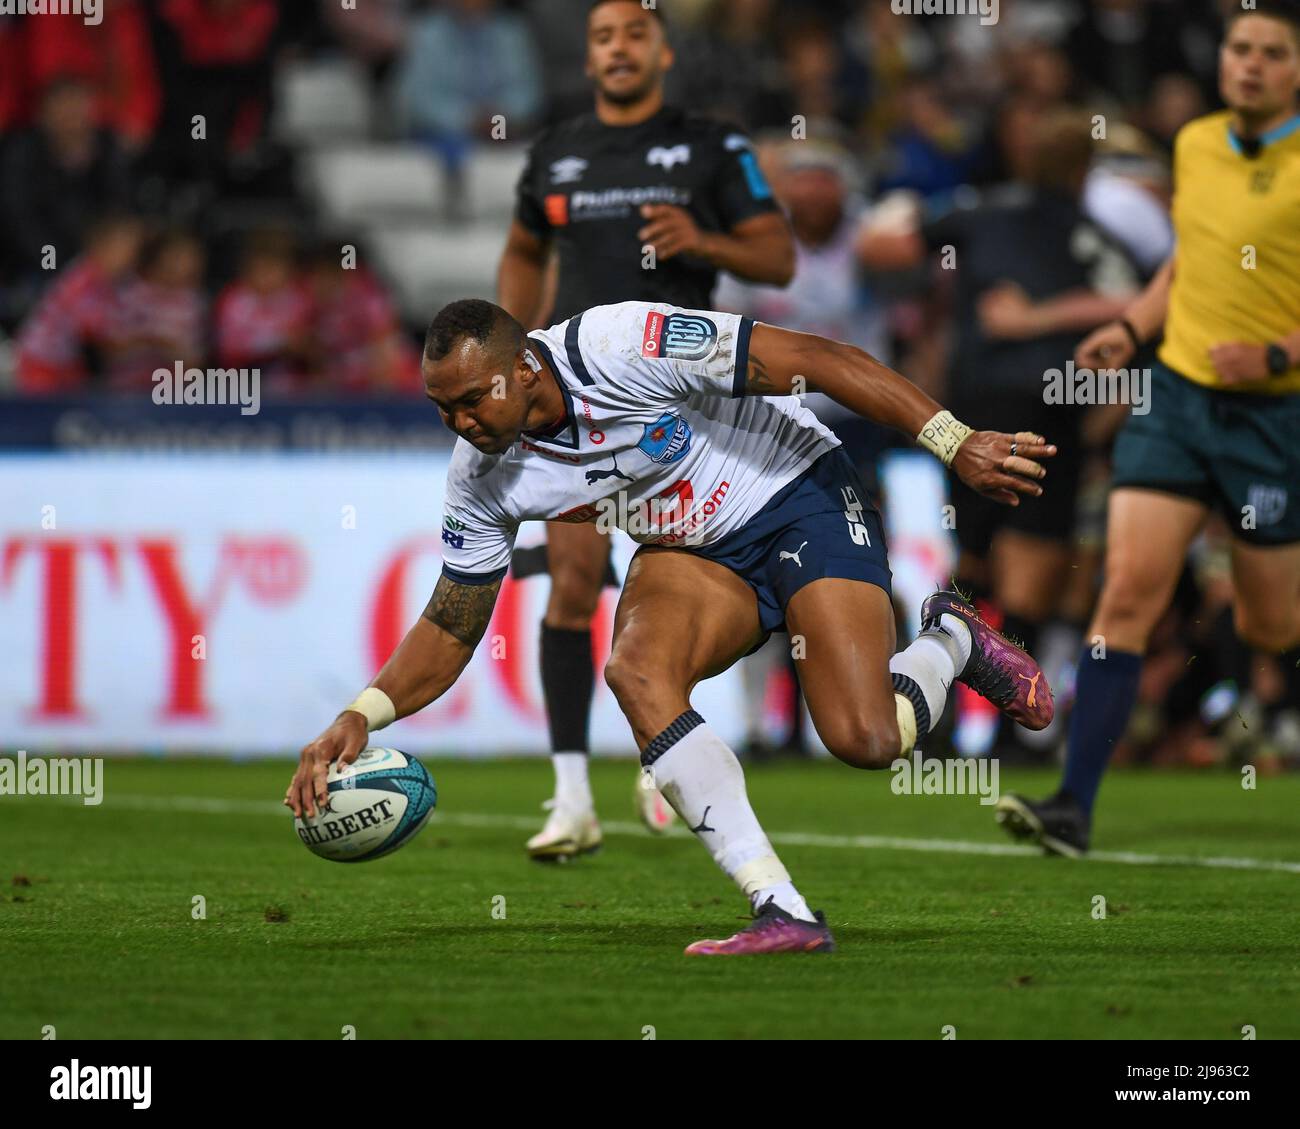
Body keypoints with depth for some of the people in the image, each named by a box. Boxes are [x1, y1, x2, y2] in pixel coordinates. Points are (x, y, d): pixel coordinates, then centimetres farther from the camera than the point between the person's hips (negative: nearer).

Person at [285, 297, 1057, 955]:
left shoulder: (623, 347, -30)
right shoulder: (484, 480, -10)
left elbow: (817, 360, -27)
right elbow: (450, 629, 0)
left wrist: (953, 442, -30)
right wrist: (362, 716, -18)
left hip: (800, 496, -5)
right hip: (694, 552, 5)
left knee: (864, 738, -21)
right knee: (636, 668, -28)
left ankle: (954, 643, 16)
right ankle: (783, 913, -27)